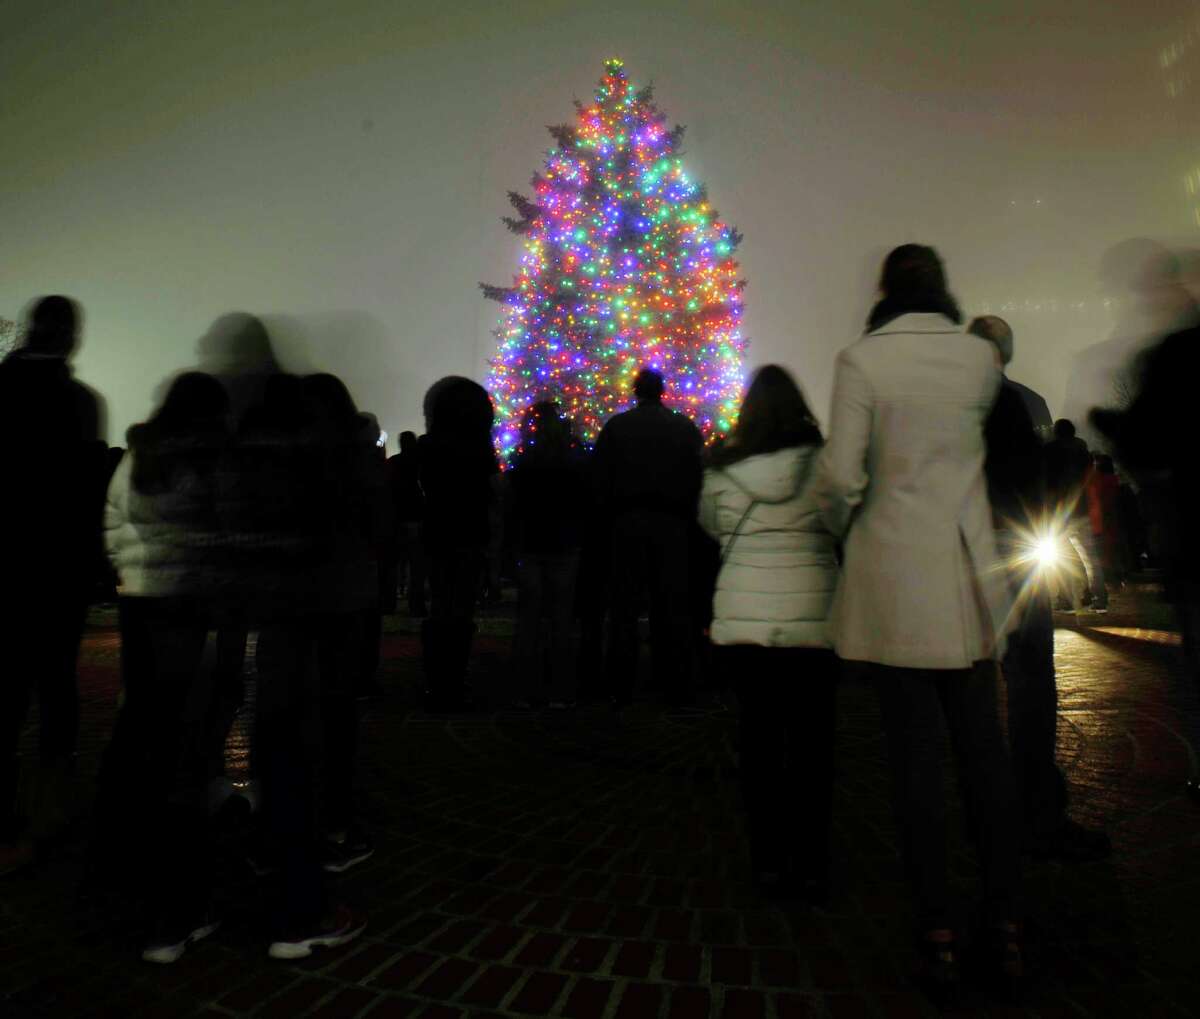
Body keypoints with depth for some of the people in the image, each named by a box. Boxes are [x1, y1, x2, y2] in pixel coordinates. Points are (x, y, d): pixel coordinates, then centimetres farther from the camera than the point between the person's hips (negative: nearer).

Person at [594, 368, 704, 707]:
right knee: (672, 604, 5)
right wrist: (687, 516, 7)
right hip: (672, 522, 1)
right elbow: (699, 477, 0)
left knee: (625, 606, 4)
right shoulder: (686, 428, 3)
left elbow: (602, 479, -1)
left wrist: (611, 515, 8)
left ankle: (621, 687, 6)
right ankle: (677, 685, 7)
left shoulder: (615, 426, 1)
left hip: (627, 521, 0)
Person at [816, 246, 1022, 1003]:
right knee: (984, 747, 11)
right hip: (970, 576, 3)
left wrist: (841, 528, 7)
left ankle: (940, 935, 13)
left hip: (895, 576, -3)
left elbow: (841, 474, -11)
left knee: (916, 752, 4)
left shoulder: (861, 359, -5)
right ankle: (1006, 928, 20)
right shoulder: (981, 356, 5)